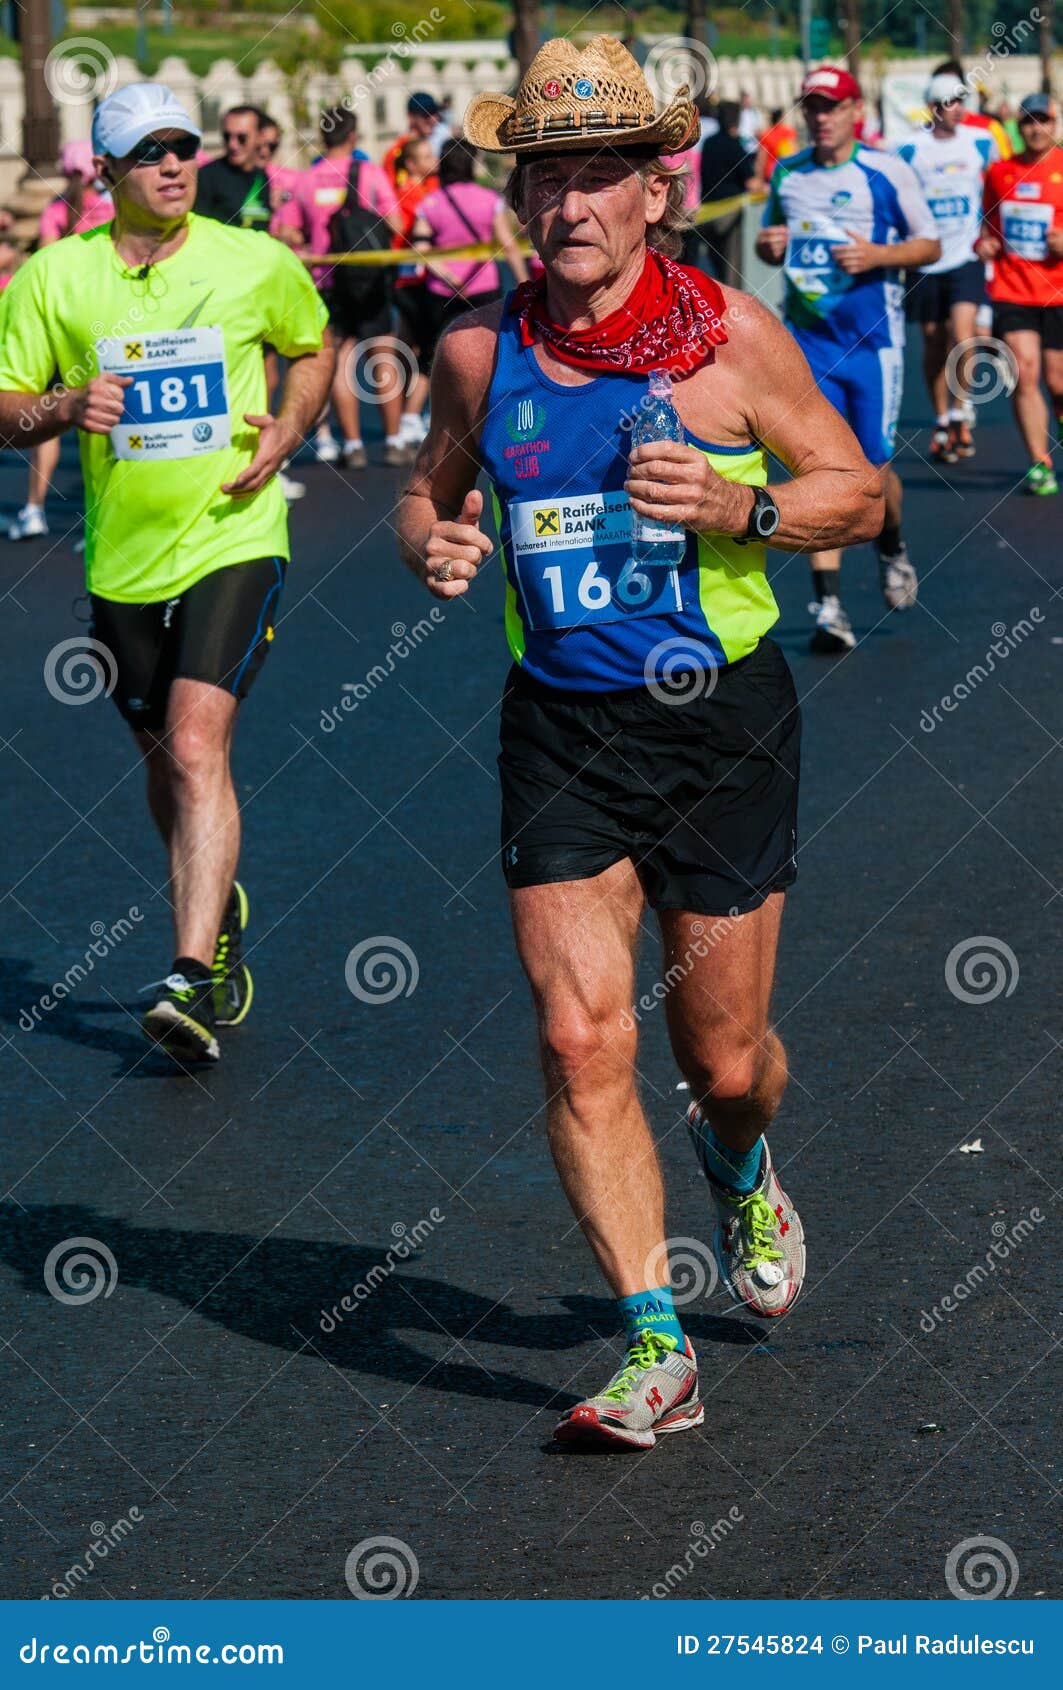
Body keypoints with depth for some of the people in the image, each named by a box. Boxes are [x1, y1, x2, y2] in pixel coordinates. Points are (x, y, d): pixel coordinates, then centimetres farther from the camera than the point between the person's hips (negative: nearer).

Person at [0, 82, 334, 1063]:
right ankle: (220, 917, 43)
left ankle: (192, 980, -23)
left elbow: (314, 344, 17)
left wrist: (287, 432, -1)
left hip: (235, 539, -3)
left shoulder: (258, 264, -2)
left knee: (196, 745, -19)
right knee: (166, 761, 15)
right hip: (123, 556, 3)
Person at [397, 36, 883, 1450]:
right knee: (580, 1040, -11)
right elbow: (431, 494, 17)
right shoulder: (478, 353, 0)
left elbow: (859, 489, 0)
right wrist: (431, 545, -7)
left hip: (723, 722, -1)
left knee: (723, 1056, 7)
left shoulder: (730, 337, -7)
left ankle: (740, 1170, 45)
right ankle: (655, 1349, -4)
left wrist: (744, 509, -19)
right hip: (563, 732, 2)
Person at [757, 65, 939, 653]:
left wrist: (877, 255, -17)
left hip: (873, 338, -2)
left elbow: (930, 245, 1)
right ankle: (828, 605, -6)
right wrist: (768, 246, -3)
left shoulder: (887, 171, -3)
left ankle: (892, 549, 33)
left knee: (871, 466, -1)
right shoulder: (786, 174, 8)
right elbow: (770, 241, 22)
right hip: (807, 339, 2)